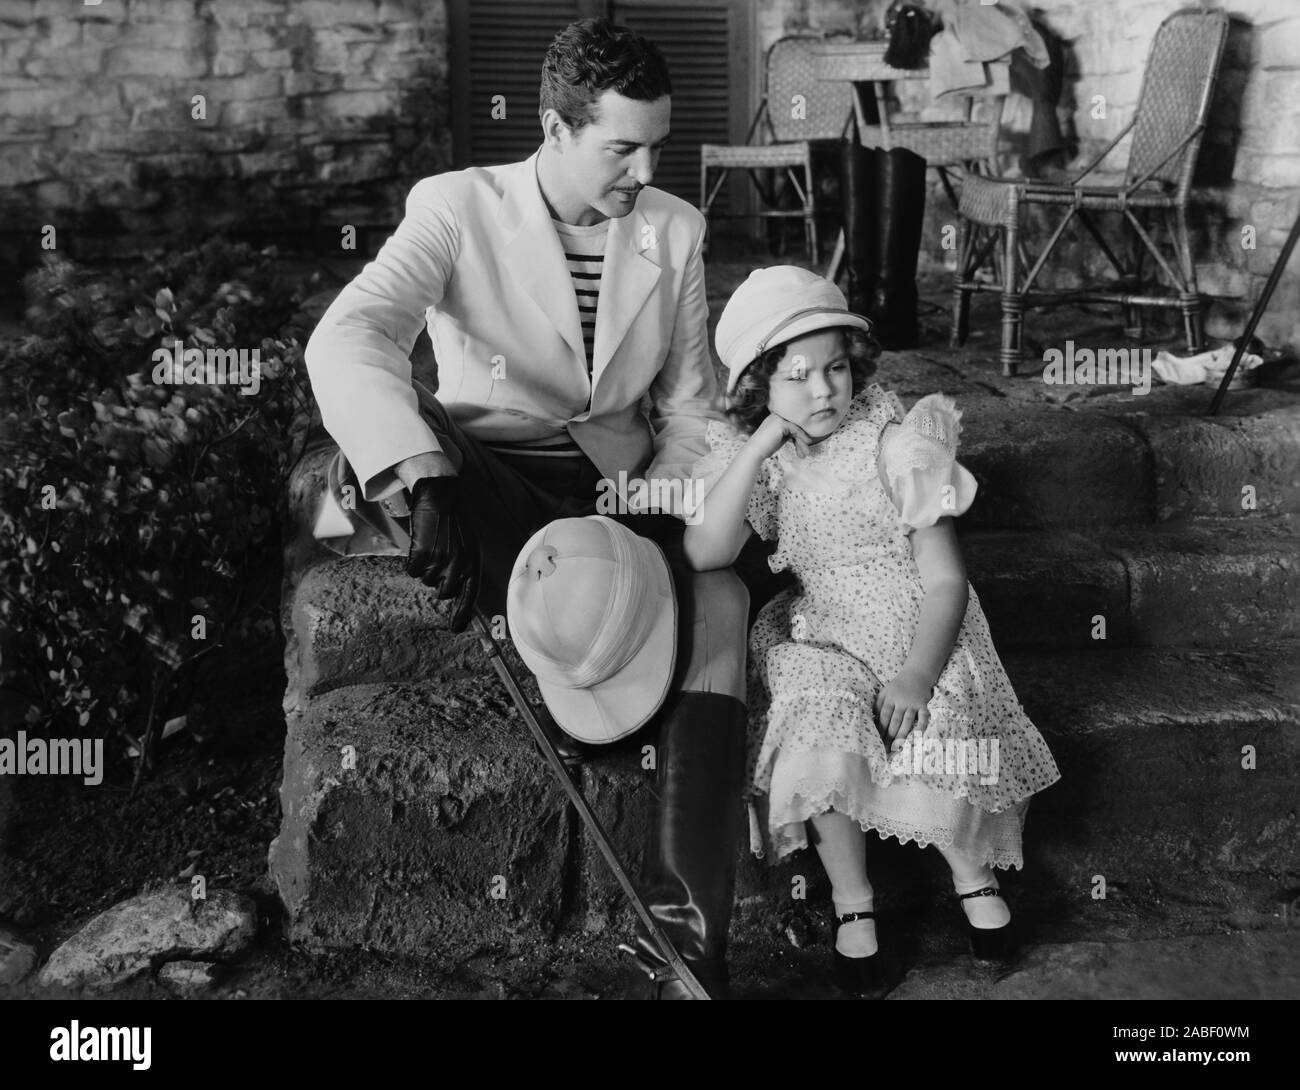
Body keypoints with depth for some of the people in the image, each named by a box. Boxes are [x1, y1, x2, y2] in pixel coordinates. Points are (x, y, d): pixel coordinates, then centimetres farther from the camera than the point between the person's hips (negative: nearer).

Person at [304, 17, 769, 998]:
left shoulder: (676, 230, 5)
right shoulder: (459, 208, -8)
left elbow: (692, 405, 11)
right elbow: (346, 341, -26)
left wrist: (663, 512, -9)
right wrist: (426, 479, -43)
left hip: (619, 487, 3)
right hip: (488, 486, -2)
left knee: (716, 600, -28)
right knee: (387, 417, -35)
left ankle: (689, 928, -27)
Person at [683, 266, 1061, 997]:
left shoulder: (894, 443, -13)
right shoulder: (759, 456, -2)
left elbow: (945, 580, -12)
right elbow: (706, 554, -18)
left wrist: (919, 675, -27)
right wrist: (760, 444, -21)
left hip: (918, 634, -2)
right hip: (822, 640, 2)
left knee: (934, 763, -25)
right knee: (825, 748, -28)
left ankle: (973, 872, 9)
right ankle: (853, 903, -5)